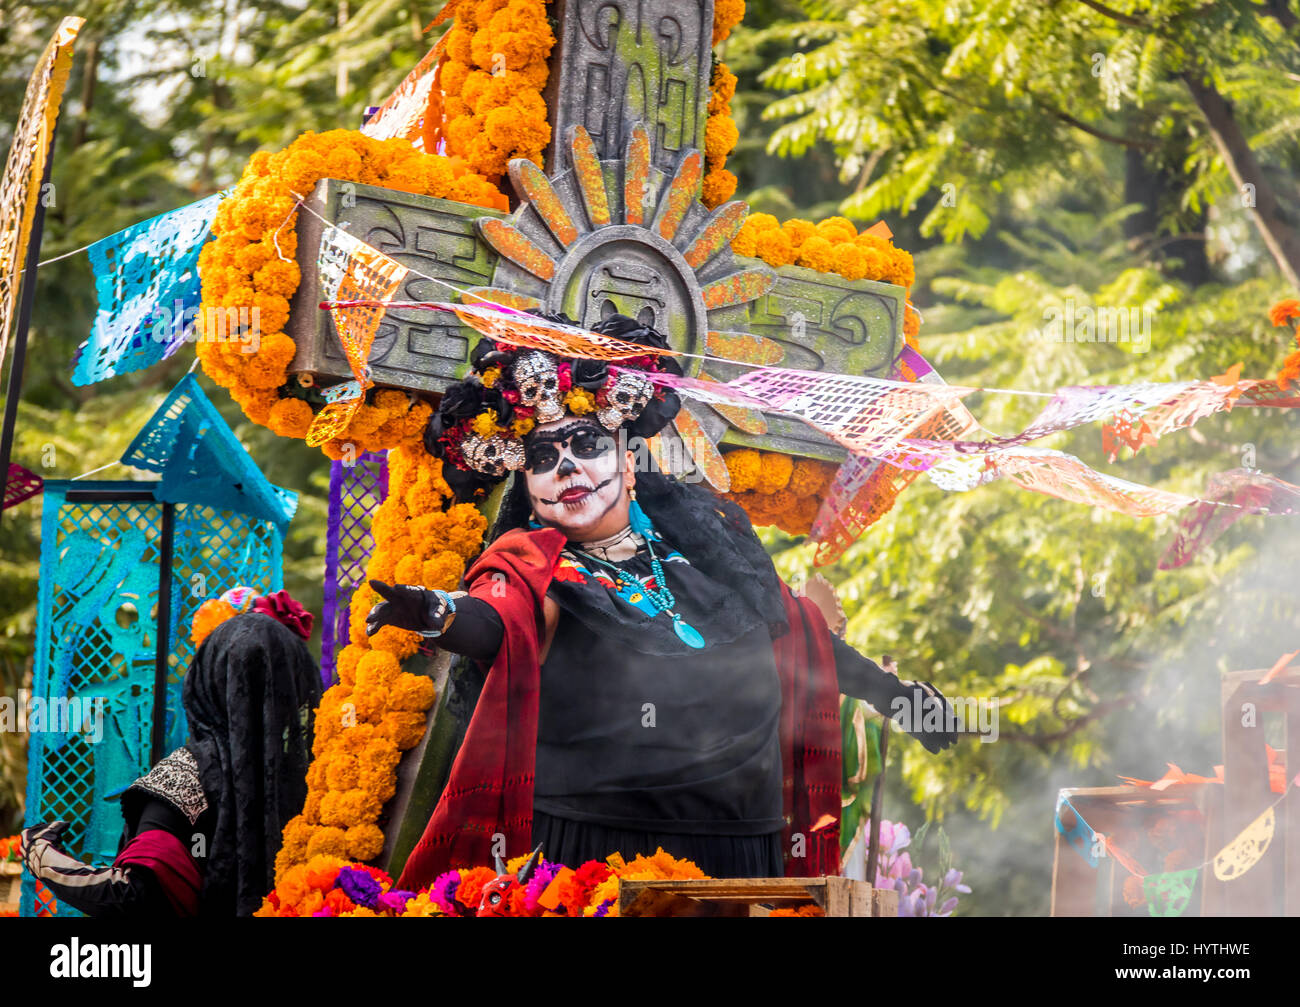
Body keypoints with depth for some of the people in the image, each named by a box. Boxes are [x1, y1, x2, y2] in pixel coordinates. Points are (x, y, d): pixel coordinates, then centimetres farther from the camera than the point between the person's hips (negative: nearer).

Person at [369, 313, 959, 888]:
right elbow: (493, 620, -26)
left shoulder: (705, 531, 9)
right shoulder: (534, 568, -3)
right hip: (590, 846, -4)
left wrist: (890, 691, 31)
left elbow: (791, 626, 23)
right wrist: (436, 613, -49)